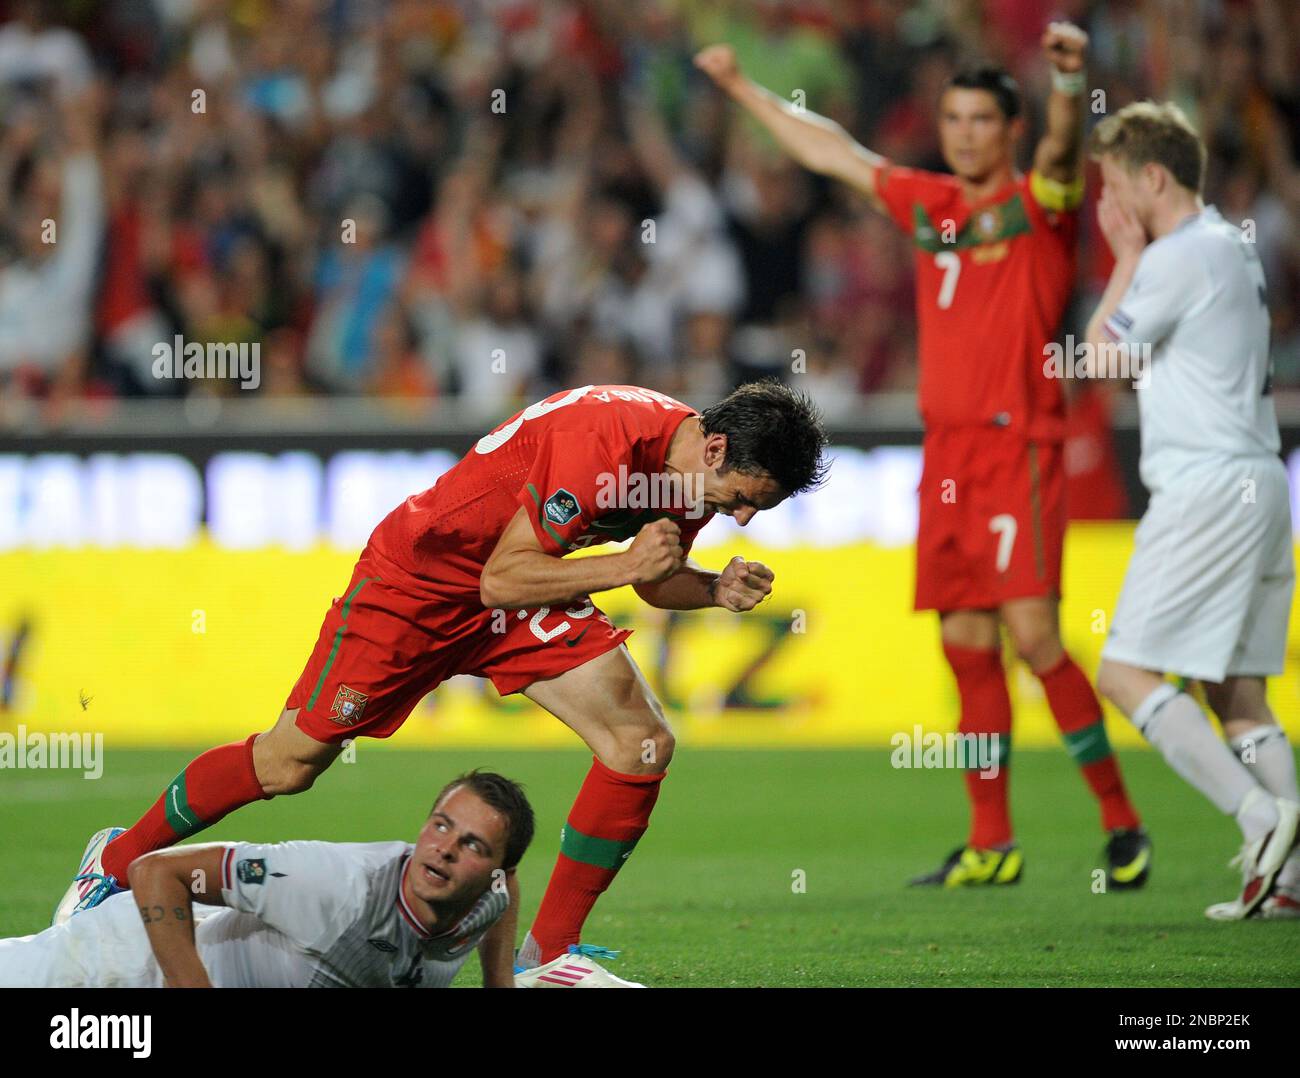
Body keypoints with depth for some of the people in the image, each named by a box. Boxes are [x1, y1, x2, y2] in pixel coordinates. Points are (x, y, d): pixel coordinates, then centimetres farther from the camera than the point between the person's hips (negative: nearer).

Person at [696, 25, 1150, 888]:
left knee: (1033, 634, -15)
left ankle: (1122, 823, -7)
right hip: (948, 450, 6)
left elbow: (1061, 152, -24)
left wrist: (1071, 80, -45)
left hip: (1019, 447, -6)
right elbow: (832, 150, 28)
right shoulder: (928, 204, 16)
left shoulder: (1038, 203, -1)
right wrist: (743, 88, 35)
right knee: (967, 644, 6)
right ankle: (992, 844, 11)